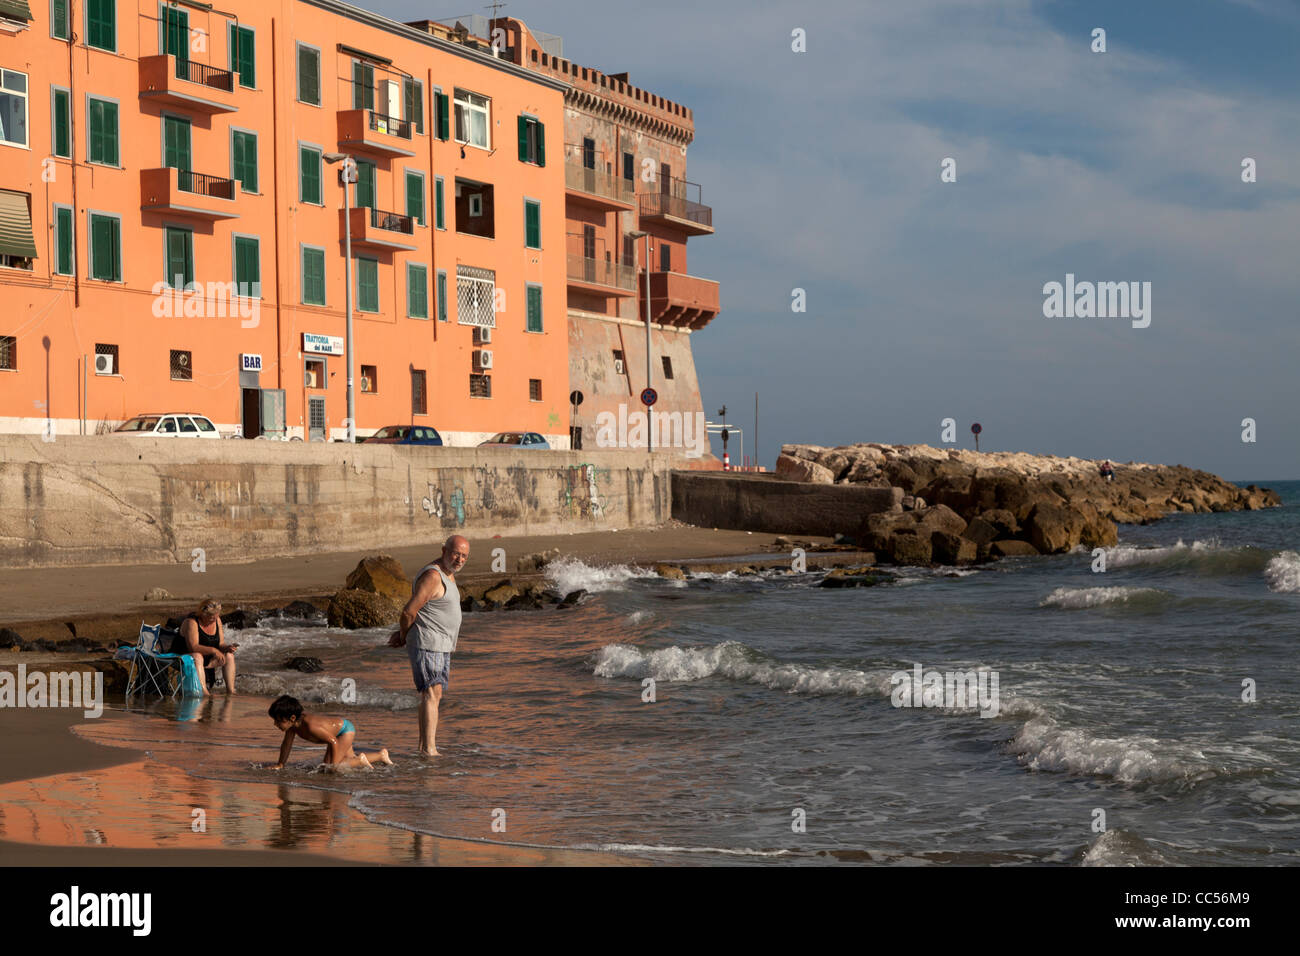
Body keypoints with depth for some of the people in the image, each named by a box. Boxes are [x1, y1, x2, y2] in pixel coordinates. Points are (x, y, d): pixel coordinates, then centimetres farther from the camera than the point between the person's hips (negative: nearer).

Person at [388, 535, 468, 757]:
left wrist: (403, 634, 10)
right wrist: (404, 636, -3)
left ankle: (424, 748, 18)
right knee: (431, 694, -14)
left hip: (441, 646, 10)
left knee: (434, 695, 12)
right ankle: (429, 749, -18)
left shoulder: (448, 574, 15)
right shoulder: (432, 576, -19)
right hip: (427, 644, -10)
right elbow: (409, 611, -20)